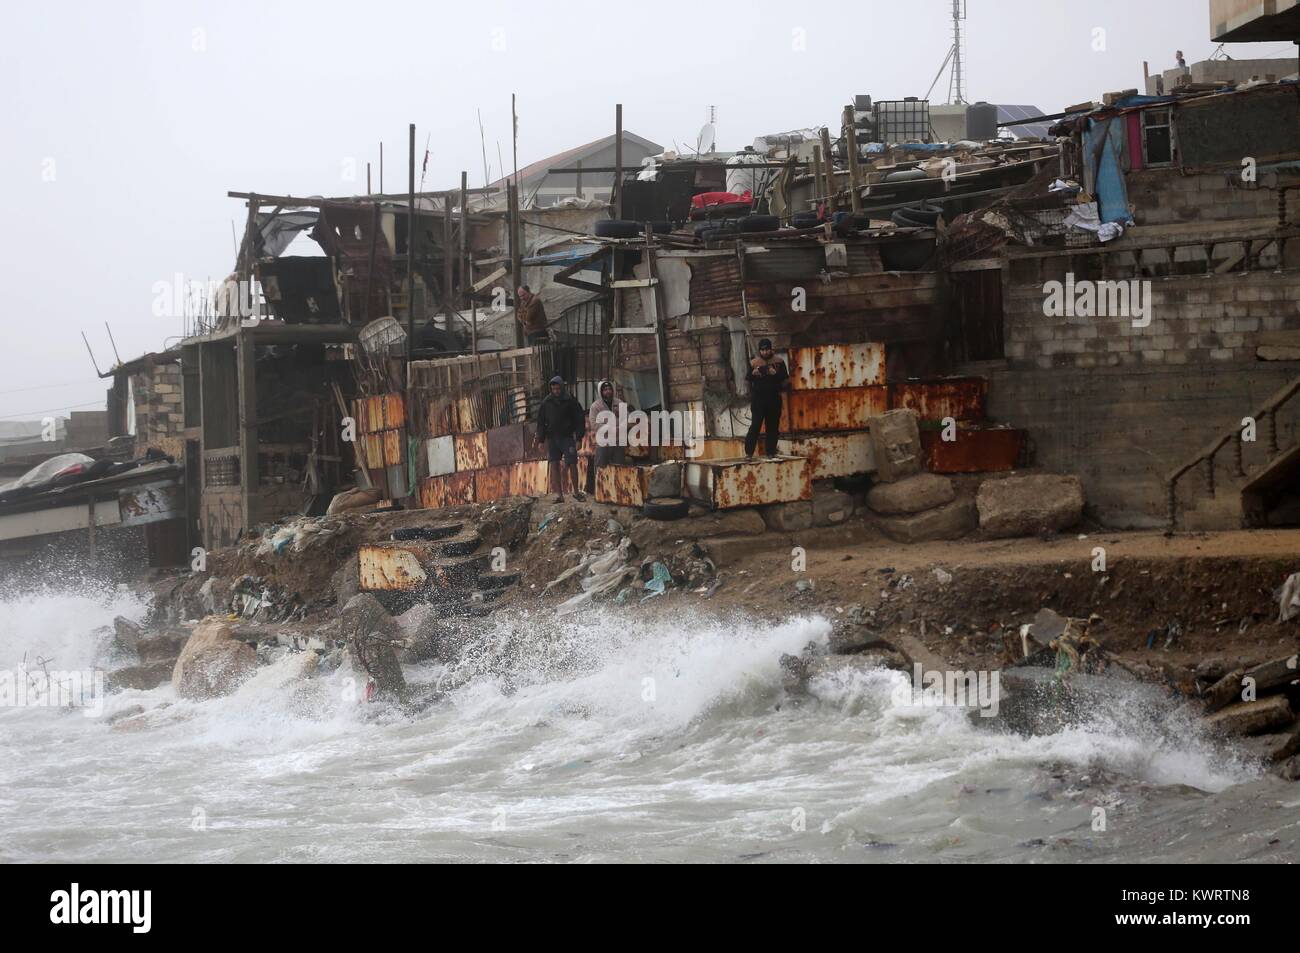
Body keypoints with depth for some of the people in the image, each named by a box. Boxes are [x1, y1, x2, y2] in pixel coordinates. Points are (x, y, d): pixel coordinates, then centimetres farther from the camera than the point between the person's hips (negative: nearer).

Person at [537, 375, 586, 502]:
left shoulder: (570, 401, -1)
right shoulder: (546, 403, 4)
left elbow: (580, 420, 2)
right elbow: (541, 422, 10)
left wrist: (579, 438, -4)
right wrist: (541, 440, 3)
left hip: (567, 437, -2)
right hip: (552, 438, 2)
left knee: (572, 464, -2)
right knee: (554, 464, -4)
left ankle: (576, 491, 13)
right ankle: (559, 494, -4)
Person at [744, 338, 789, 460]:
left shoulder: (779, 362, 6)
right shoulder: (754, 363, 5)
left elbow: (785, 378, 2)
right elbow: (748, 380, 7)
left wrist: (776, 374, -15)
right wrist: (753, 374, -13)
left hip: (774, 398, 2)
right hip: (758, 398, -2)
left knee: (773, 426, 4)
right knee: (755, 425, -9)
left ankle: (771, 452, 11)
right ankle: (749, 453, -10)